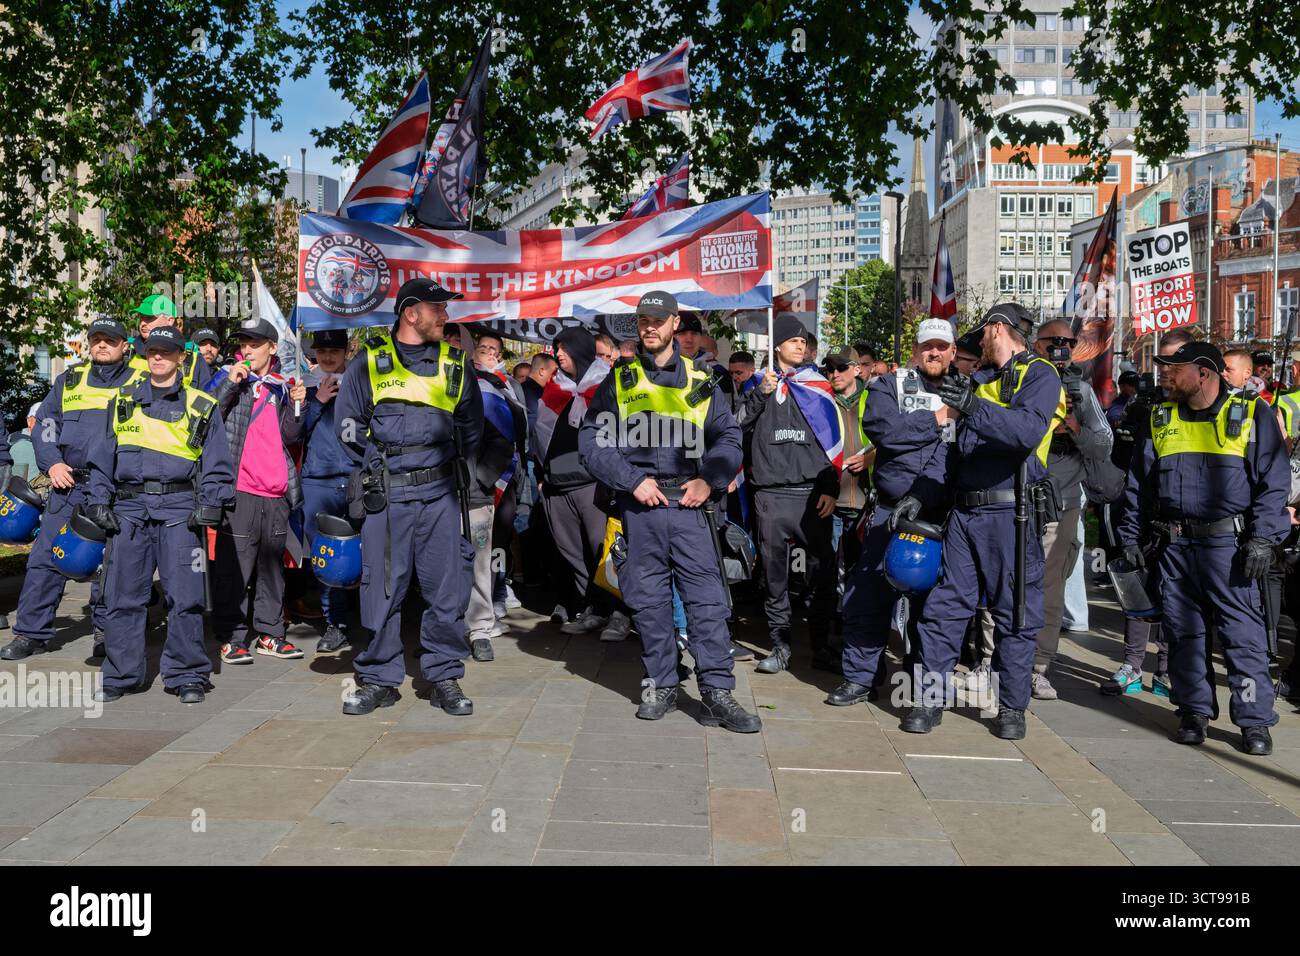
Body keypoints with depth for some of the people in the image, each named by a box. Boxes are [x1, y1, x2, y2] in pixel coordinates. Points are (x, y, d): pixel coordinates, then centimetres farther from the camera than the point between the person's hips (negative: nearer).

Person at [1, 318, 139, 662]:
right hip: (68, 484, 3)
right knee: (46, 558, 0)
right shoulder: (69, 381, 17)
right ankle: (31, 632, 8)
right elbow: (43, 424, 14)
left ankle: (107, 631, 15)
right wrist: (52, 463, 1)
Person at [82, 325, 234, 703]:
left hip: (179, 509, -2)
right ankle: (120, 675, 16)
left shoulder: (201, 406, 7)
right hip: (129, 508, 3)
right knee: (122, 595, 4)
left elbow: (217, 463, 5)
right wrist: (99, 500, 5)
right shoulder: (124, 399, 14)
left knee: (184, 595, -4)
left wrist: (209, 504, -6)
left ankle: (187, 675, 7)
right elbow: (102, 456, 15)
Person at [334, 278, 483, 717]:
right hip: (385, 496, -1)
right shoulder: (369, 361, 4)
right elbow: (348, 424, 10)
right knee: (381, 589, 4)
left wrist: (444, 464, 10)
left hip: (439, 494, 2)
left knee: (448, 589, 1)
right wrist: (379, 465, 5)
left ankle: (445, 678, 14)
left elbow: (471, 427, 19)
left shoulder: (455, 365, 10)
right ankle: (379, 680, 16)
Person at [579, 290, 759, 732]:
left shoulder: (701, 380, 11)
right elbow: (591, 440, 2)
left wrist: (709, 480, -6)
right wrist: (632, 480, -9)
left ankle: (716, 694, -1)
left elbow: (729, 436, 11)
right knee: (649, 600, 7)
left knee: (707, 599, -5)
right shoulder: (618, 380, 9)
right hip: (640, 506, 0)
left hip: (690, 503, 0)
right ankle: (661, 686, 20)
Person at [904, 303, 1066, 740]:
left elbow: (1028, 430, -23)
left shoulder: (1038, 374, -2)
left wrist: (973, 407, -33)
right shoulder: (979, 379, 20)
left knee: (1014, 613, 3)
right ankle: (929, 698, 10)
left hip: (1010, 513, -6)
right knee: (944, 605, 4)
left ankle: (1011, 707, 14)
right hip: (964, 511, 6)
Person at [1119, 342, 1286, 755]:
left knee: (1243, 633, -2)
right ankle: (1195, 711, 20)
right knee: (1183, 631, 8)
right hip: (1173, 546, 4)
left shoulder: (1252, 415, 1)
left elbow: (1274, 483, -2)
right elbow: (1139, 482, 16)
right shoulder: (1160, 419, 12)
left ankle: (1255, 720, 7)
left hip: (1228, 543, -4)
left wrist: (1263, 538, -11)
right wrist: (1131, 535, 12)